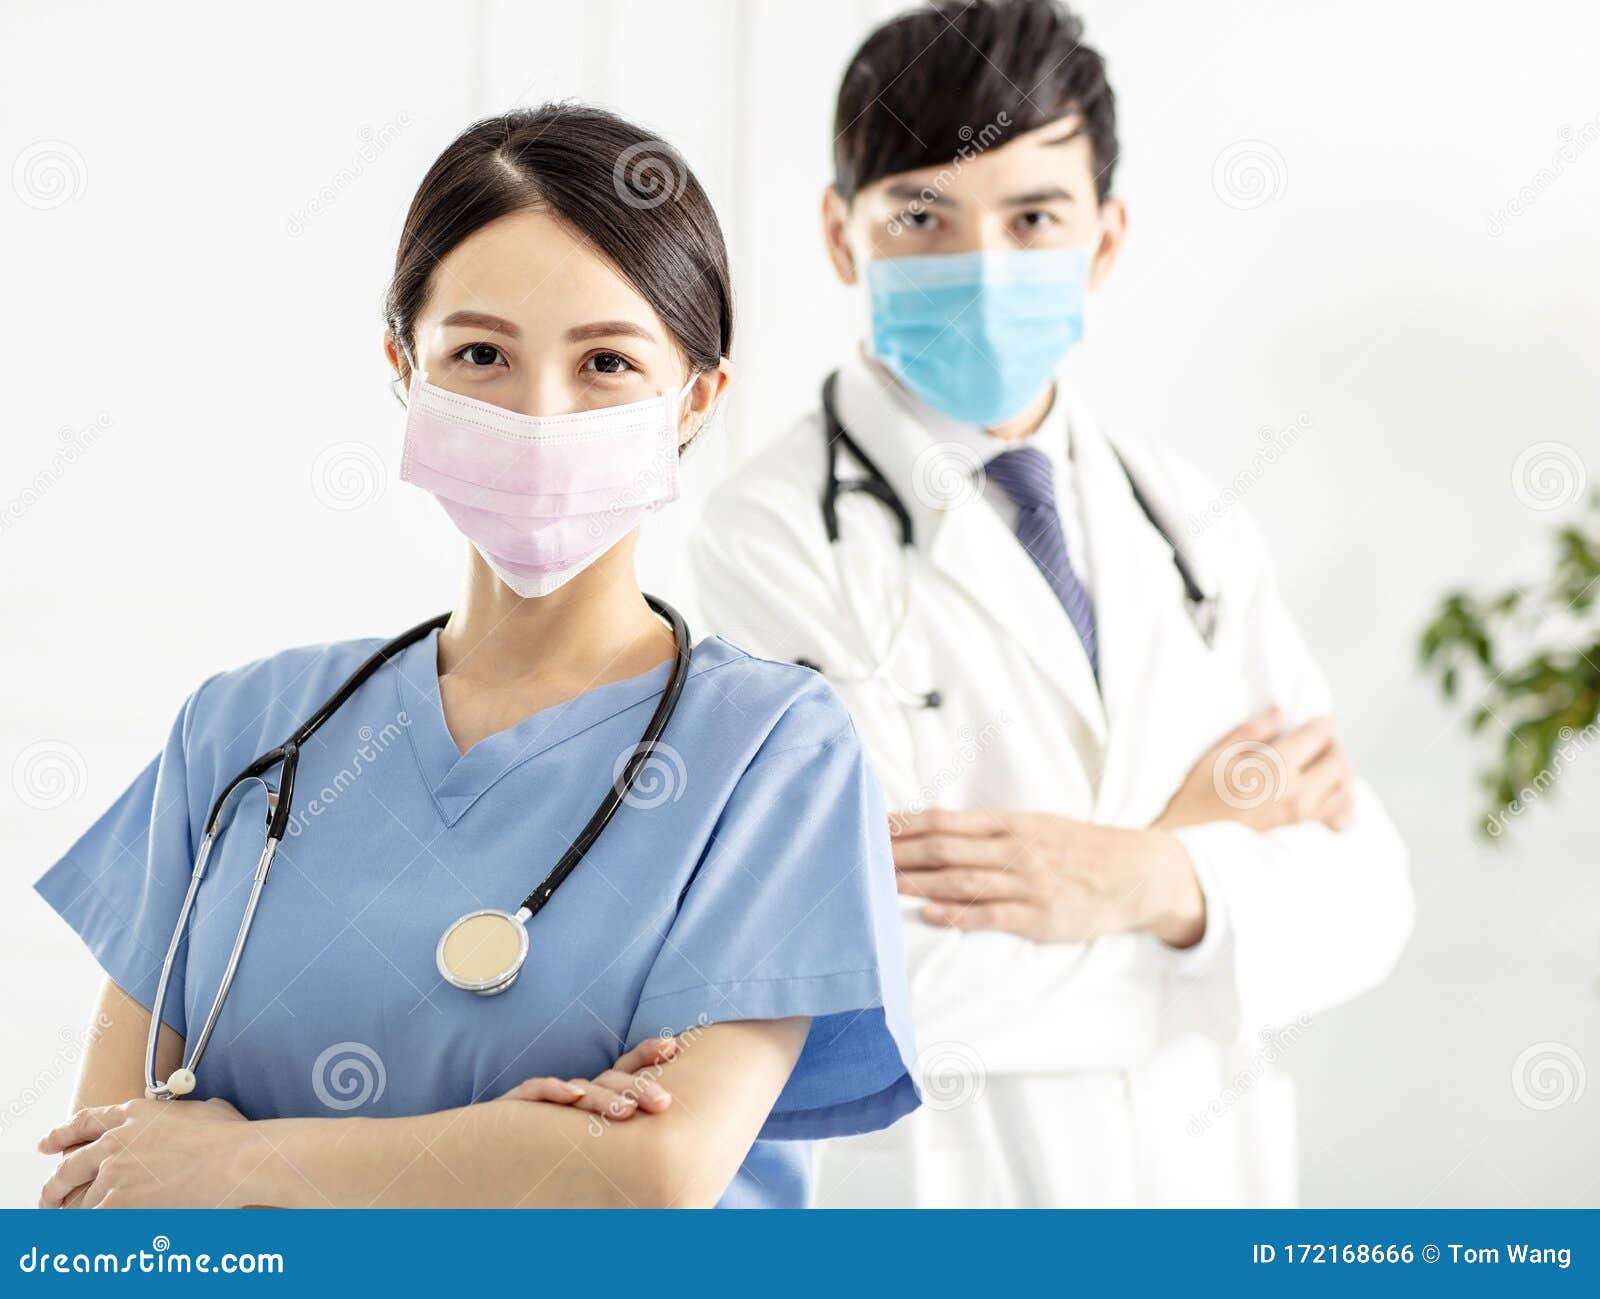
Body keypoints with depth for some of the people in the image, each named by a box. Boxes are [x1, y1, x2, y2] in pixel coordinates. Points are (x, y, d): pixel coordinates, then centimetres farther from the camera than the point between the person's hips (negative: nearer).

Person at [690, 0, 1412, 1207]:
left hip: (1215, 1165, 4)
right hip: (935, 1190, -4)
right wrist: (1198, 837, -12)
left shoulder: (1185, 521, 3)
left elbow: (1360, 891, -3)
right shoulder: (776, 533, -13)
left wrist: (1149, 879, -22)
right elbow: (872, 978, -21)